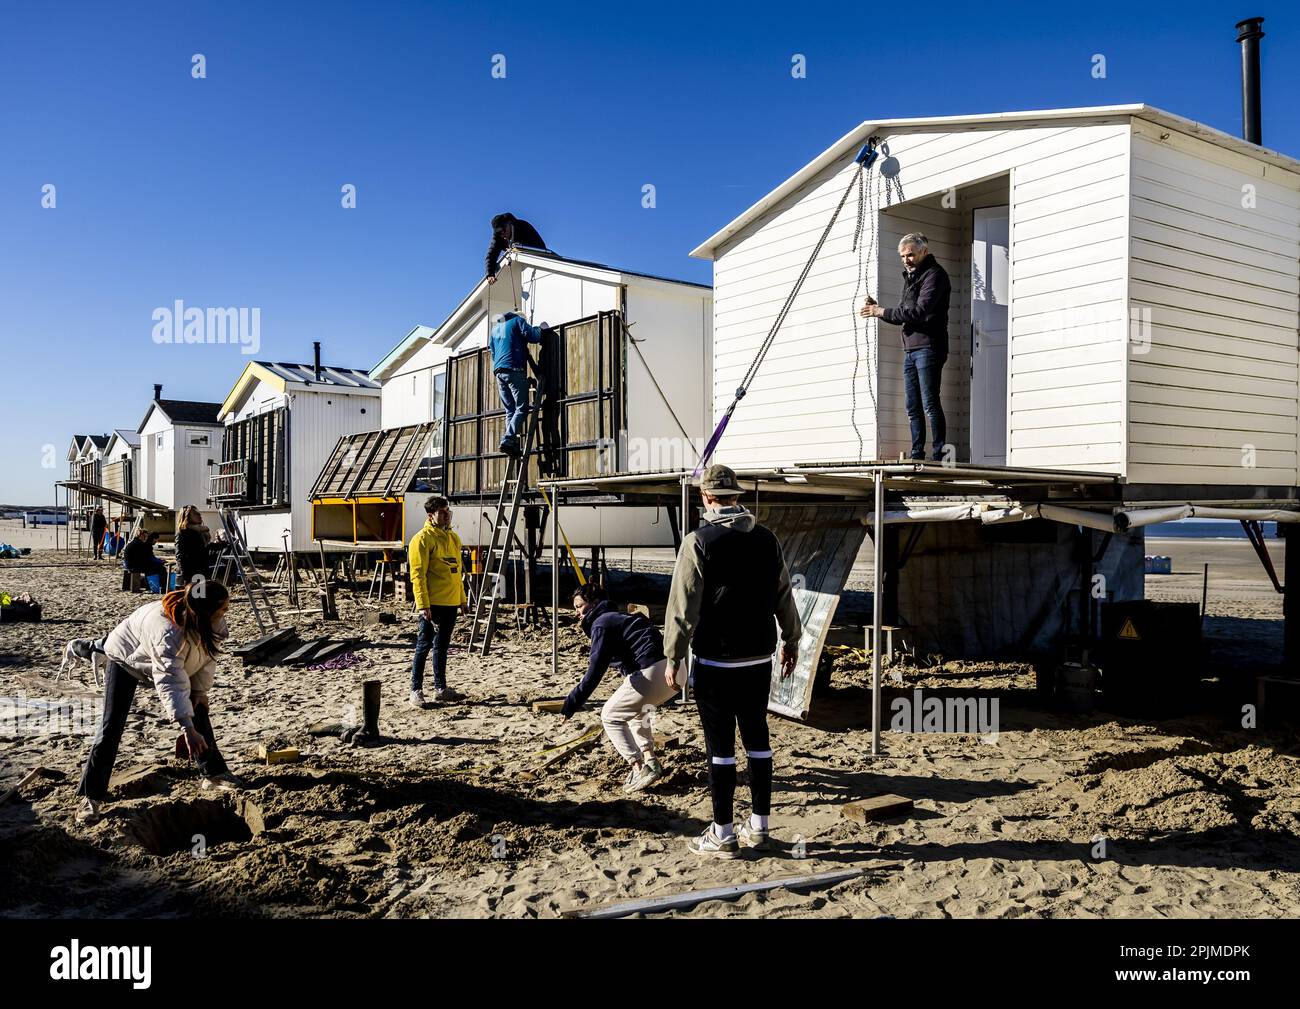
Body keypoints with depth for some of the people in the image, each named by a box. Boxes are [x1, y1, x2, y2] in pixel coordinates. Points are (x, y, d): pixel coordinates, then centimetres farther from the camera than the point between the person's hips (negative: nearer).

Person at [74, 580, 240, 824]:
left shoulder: (211, 621, -26)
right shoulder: (167, 630, -47)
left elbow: (208, 652, -8)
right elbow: (171, 683, -50)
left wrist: (200, 689, -12)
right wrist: (187, 728, -55)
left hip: (172, 660, 7)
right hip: (126, 656, -7)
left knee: (198, 709, 2)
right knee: (112, 726, -11)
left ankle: (214, 773, 13)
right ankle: (90, 797, -3)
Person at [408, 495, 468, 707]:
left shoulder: (453, 538, 14)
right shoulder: (422, 539, -10)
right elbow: (418, 574, -15)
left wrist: (462, 599, 18)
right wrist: (423, 605, -20)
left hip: (451, 602, 7)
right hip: (432, 603, -7)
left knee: (442, 646, 14)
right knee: (424, 645, -1)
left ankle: (440, 688, 22)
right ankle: (416, 691, 6)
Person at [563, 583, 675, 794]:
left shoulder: (601, 624, 0)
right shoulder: (620, 617, 28)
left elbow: (594, 673, -10)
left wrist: (569, 706, -10)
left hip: (653, 671, -9)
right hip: (676, 668, 9)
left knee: (610, 716, 9)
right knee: (637, 709, 33)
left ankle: (639, 769, 0)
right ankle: (650, 760, 23)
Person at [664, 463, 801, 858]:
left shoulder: (699, 541, -12)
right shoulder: (766, 538, 5)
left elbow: (684, 606, -13)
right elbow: (783, 595, 12)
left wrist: (673, 656, -5)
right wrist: (791, 640, 25)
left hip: (715, 662, -5)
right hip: (759, 658, 5)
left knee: (720, 745, 1)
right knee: (757, 738, 14)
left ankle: (723, 835, 9)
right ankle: (759, 826, 23)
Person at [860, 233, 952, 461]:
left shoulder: (934, 274, -5)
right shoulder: (910, 276, 23)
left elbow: (920, 311, -18)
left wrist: (883, 311, -14)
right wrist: (878, 310, 3)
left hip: (928, 348, -9)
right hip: (910, 349, 9)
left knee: (930, 404, -11)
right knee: (912, 406, 6)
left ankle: (939, 454, -9)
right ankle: (917, 455, 10)